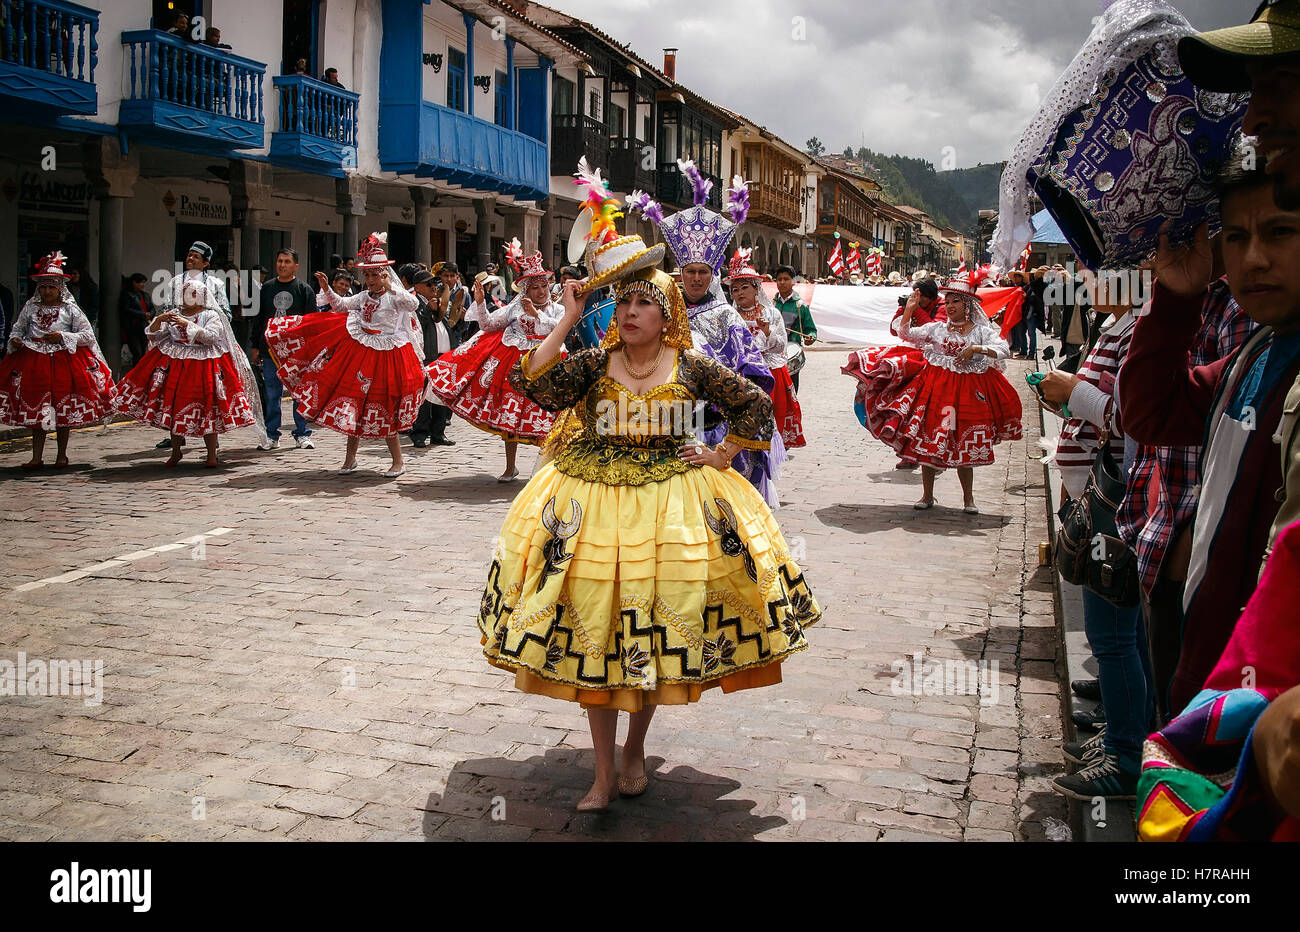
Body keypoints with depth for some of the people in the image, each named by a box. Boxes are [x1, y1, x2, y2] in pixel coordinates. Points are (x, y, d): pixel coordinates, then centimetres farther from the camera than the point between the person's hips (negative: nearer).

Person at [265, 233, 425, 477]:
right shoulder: (363, 297, 11)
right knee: (354, 404, 11)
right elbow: (340, 305, 20)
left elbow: (413, 304, -27)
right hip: (360, 353, 7)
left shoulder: (395, 296, -8)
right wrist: (327, 289, 5)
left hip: (387, 355, -7)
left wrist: (391, 288, -35)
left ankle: (398, 462, 6)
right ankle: (350, 458, 24)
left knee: (380, 411, -6)